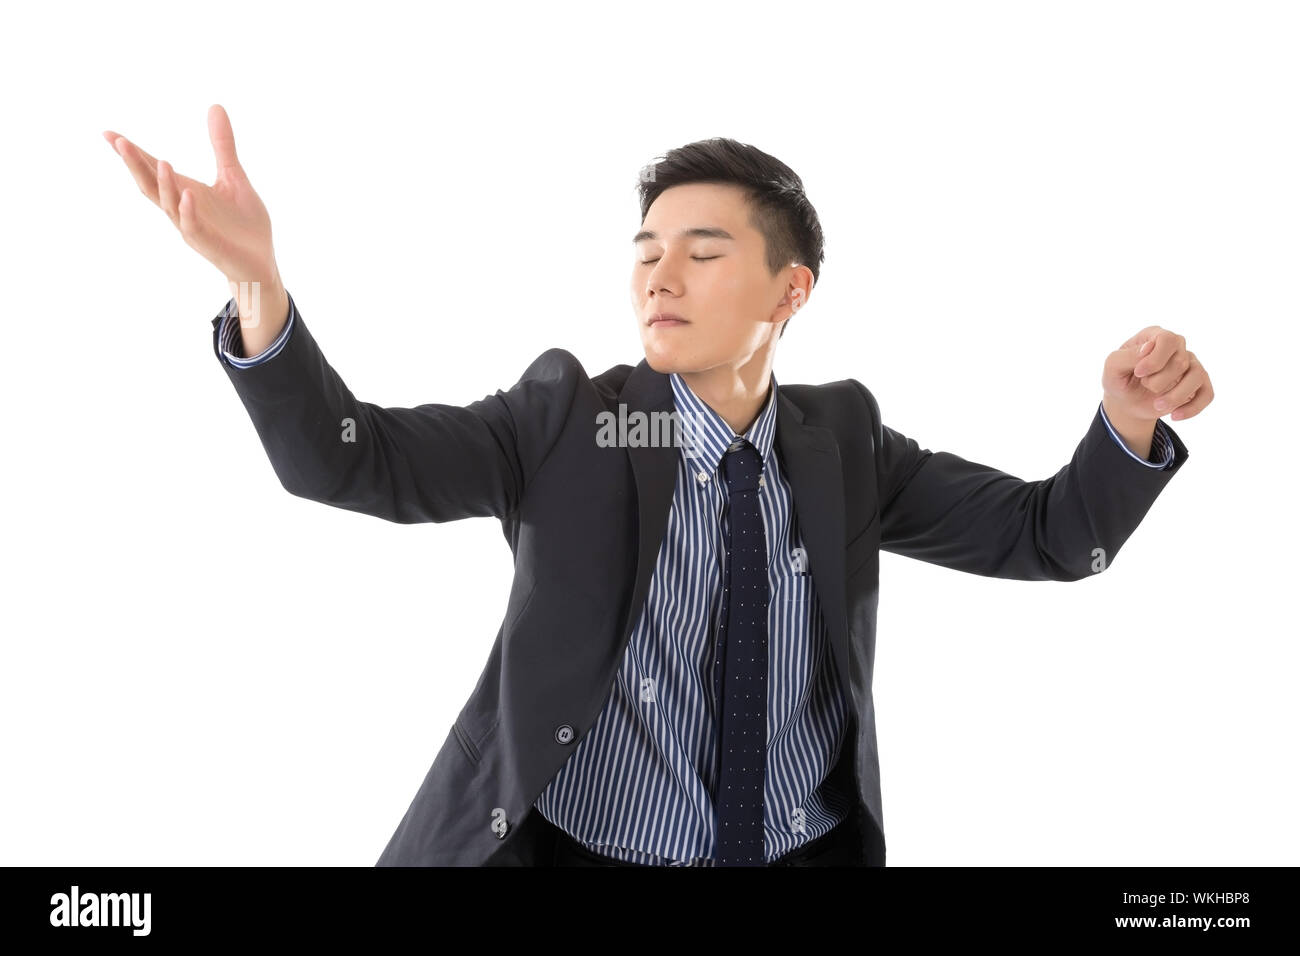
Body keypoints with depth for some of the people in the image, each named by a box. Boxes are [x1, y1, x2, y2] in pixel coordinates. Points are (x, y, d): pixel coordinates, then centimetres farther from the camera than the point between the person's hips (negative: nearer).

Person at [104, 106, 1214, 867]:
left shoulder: (845, 437, 3)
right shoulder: (566, 417, -4)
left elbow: (1044, 536, 4)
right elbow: (350, 462, -13)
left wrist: (1131, 420, -15)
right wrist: (258, 284, -30)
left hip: (815, 846, 3)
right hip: (569, 846, -2)